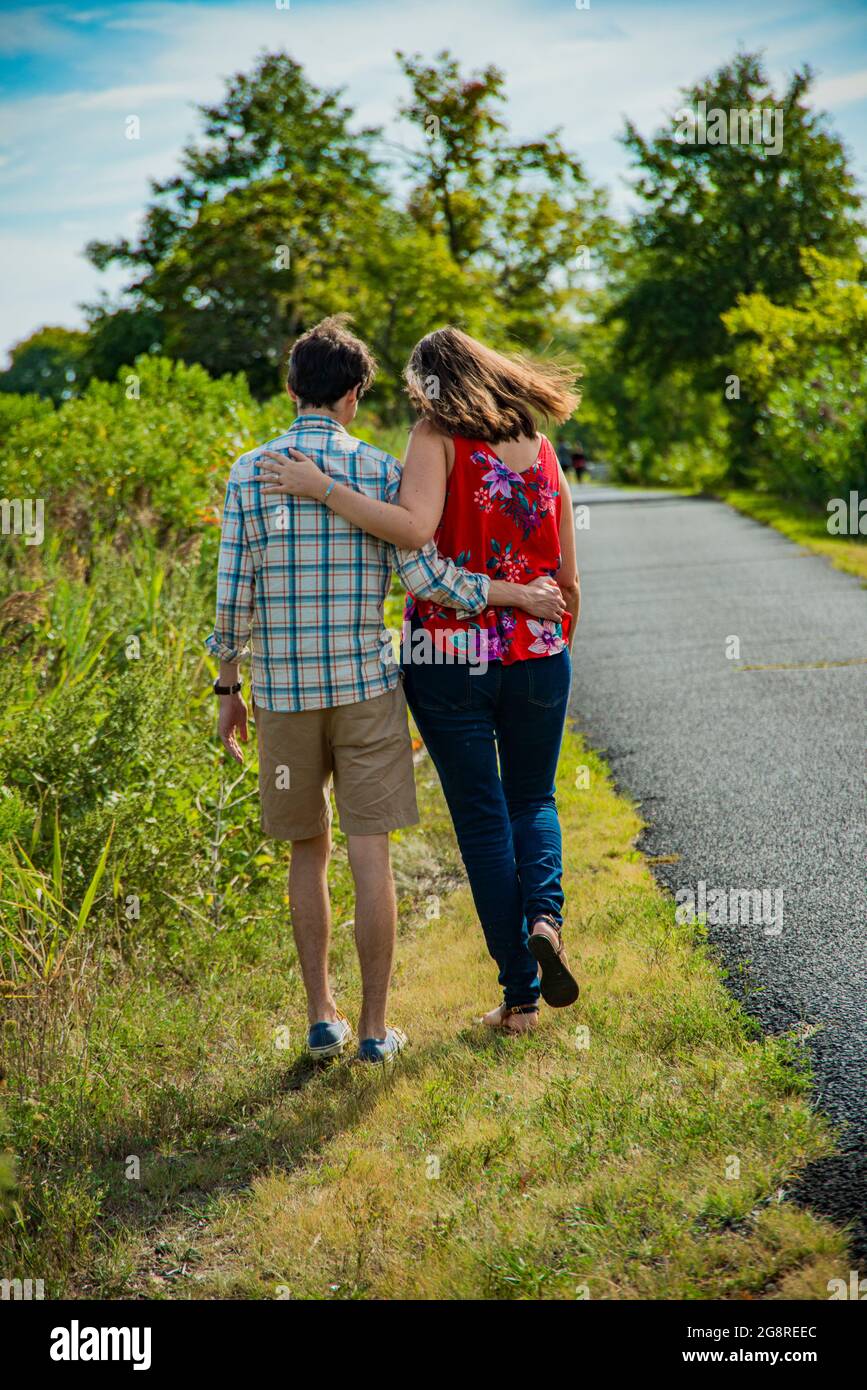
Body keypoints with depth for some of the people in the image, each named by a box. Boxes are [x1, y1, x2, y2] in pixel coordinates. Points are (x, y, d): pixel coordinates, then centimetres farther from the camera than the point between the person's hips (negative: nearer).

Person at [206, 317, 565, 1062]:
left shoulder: (248, 473, -1)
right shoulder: (379, 469, -4)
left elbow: (233, 593, -3)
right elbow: (423, 574, -10)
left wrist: (228, 689, 8)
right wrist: (516, 594, 1)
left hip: (283, 693, 2)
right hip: (366, 689, -1)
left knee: (308, 854, 13)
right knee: (370, 855, 2)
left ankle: (322, 1017, 12)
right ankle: (374, 1026, 4)